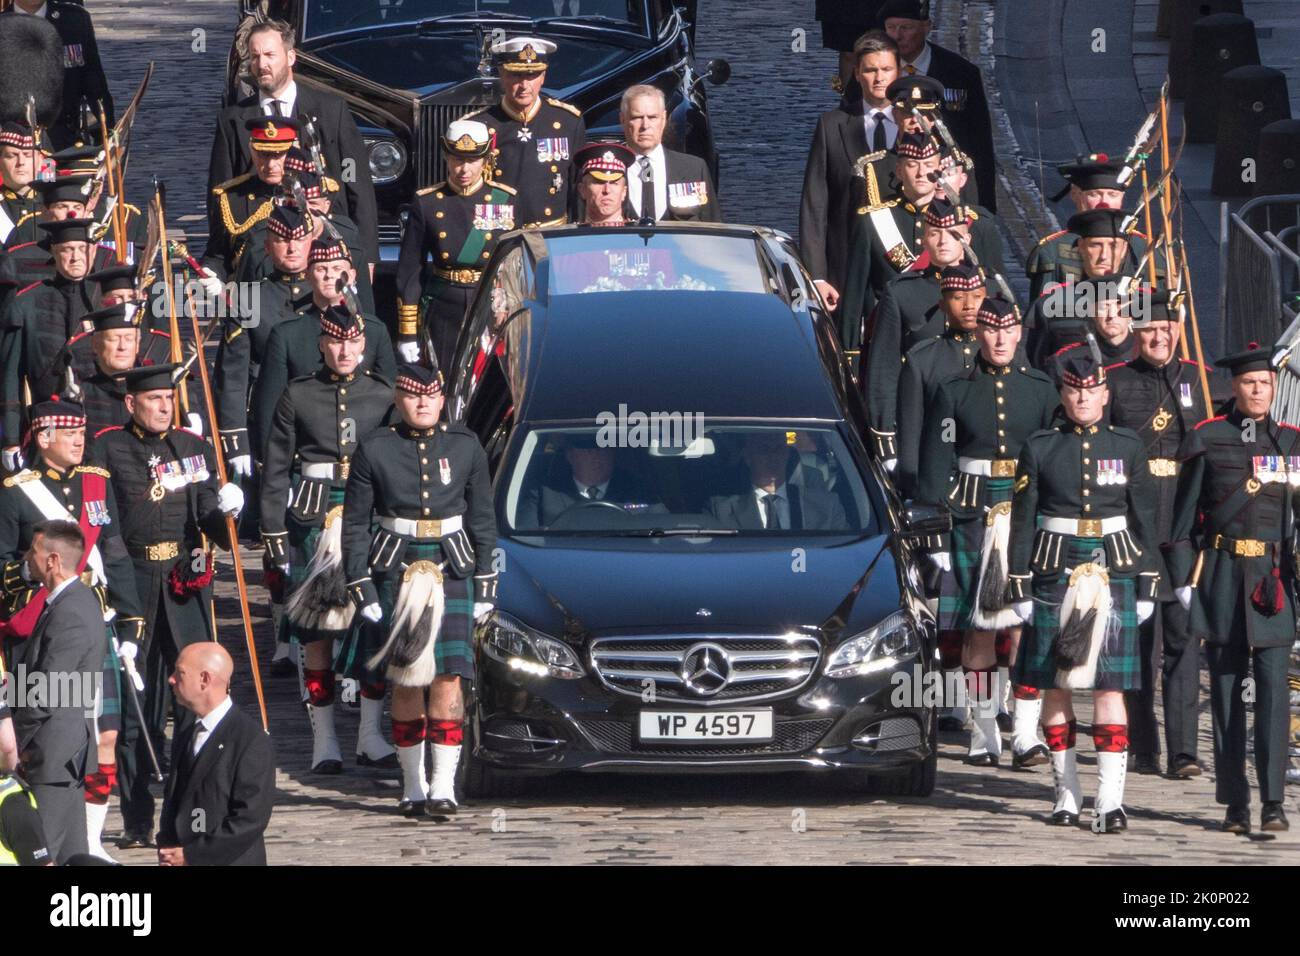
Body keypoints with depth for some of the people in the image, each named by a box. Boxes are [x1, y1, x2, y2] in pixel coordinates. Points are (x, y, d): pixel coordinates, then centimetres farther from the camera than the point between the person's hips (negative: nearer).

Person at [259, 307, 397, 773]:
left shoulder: (383, 397, 8)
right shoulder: (297, 396, 3)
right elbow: (275, 468, 3)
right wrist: (274, 532, -3)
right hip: (313, 519, -1)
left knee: (376, 626, 0)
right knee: (316, 629, 0)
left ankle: (370, 735, 10)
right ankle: (324, 741, 6)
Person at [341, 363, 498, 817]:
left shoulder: (466, 447, 5)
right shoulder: (375, 450, 0)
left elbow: (482, 520, 12)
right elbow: (355, 525, 3)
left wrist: (485, 586, 8)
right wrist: (361, 589, -3)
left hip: (452, 571, 0)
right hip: (395, 573, 0)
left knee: (448, 676, -11)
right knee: (406, 680, 2)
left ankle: (444, 784, -12)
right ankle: (413, 784, 12)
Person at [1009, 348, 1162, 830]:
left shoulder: (1127, 447, 6)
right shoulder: (1039, 448, 3)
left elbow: (1143, 519, 9)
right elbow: (1022, 521, 3)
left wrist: (1147, 586, 5)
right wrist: (1020, 586, -2)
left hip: (1113, 573, 0)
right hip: (1055, 573, 0)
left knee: (1109, 684, -5)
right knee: (1054, 685, 4)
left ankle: (1110, 801, -7)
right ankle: (1066, 794, 14)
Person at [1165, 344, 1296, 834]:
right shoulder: (1207, 439, 3)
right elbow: (1184, 515, 5)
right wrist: (1183, 578, 0)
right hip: (1222, 574, 0)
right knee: (1226, 689, 3)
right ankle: (1234, 802, 9)